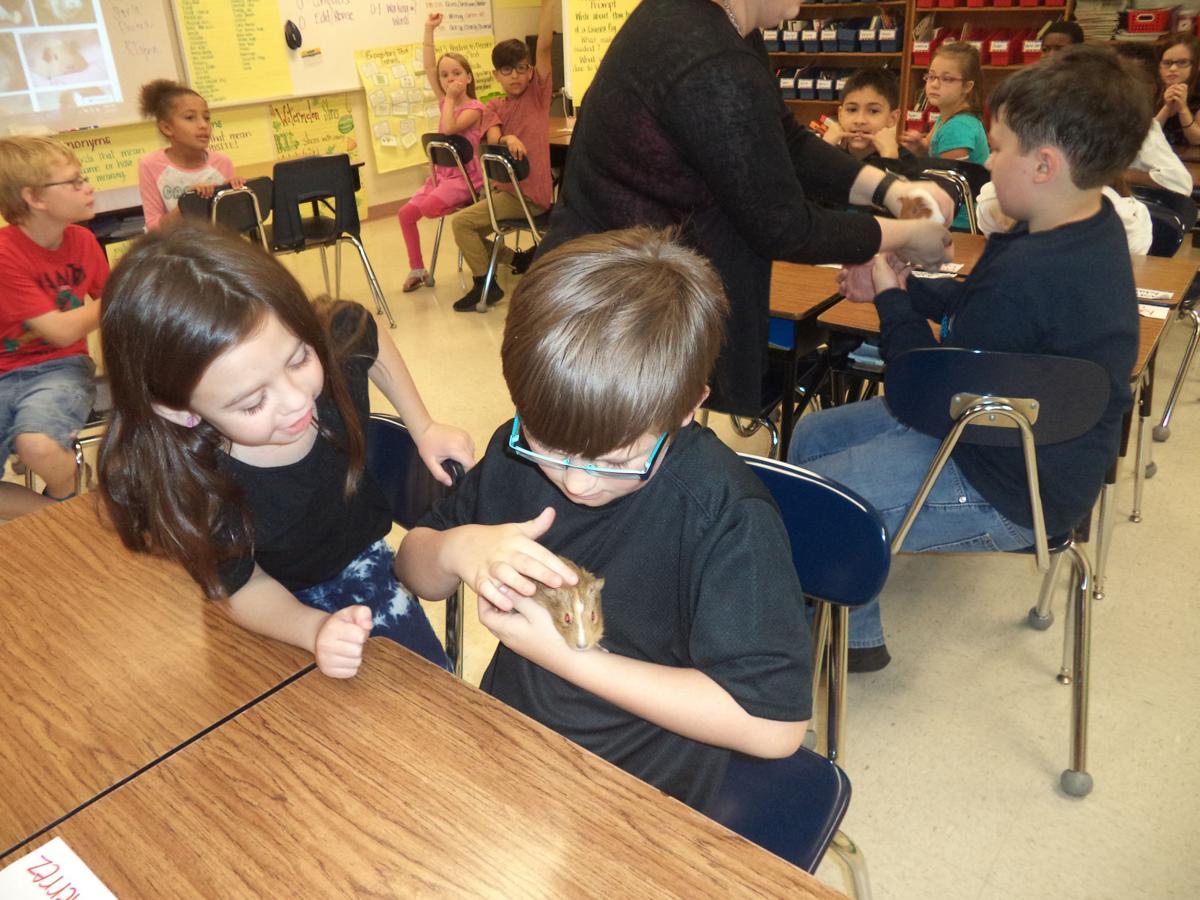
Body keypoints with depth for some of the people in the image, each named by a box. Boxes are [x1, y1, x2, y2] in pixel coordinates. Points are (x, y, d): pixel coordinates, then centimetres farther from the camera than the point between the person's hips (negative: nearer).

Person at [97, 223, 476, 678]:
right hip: (285, 605, -2)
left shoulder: (337, 341, -31)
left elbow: (373, 341, -4)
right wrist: (316, 630, -38)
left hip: (363, 556, 3)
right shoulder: (189, 488, -37)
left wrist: (424, 430, -3)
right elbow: (244, 586, -20)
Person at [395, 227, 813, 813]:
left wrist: (563, 654, -22)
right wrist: (457, 550, -18)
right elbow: (412, 566, 7)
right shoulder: (520, 451, -5)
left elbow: (774, 724, -22)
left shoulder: (725, 516, -23)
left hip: (644, 793, -4)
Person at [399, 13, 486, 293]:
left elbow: (449, 128, -26)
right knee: (406, 213, -2)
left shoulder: (474, 108, -9)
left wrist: (450, 99, -14)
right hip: (441, 174, 8)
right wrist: (429, 30, 4)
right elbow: (429, 67, 7)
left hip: (464, 177, -8)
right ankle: (417, 270, 7)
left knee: (429, 207, -32)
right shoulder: (446, 102, 10)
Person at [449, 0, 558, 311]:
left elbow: (545, 45, -16)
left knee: (463, 222, -14)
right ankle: (520, 260, 22)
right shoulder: (494, 108, 8)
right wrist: (507, 139, -34)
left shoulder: (538, 92, -2)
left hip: (532, 193, -7)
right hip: (508, 189, 7)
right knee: (470, 232, 13)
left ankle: (486, 285, -1)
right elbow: (492, 140, -11)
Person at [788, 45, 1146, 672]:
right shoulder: (1087, 225, 0)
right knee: (812, 434, 15)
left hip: (1009, 494, -11)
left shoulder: (1026, 277, -33)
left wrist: (891, 299, -10)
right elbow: (972, 307, 12)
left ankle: (852, 638, 19)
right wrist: (900, 285, -3)